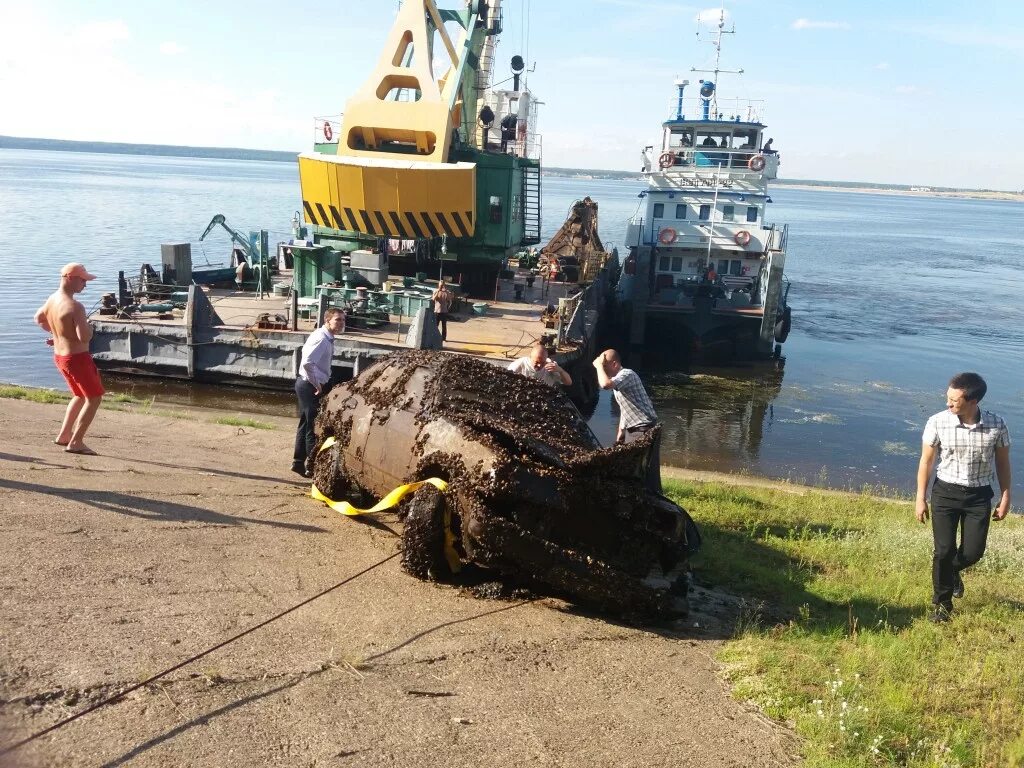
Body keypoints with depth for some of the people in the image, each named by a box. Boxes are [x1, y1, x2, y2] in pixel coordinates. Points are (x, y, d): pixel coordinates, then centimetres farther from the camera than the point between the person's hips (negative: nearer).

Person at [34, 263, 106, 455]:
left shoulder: (52, 299, 5)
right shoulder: (75, 307, -24)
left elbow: (39, 318, 23)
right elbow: (85, 337, -29)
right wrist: (88, 325, -9)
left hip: (60, 356, 9)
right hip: (77, 358, -9)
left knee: (80, 395, 26)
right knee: (94, 398, 2)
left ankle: (63, 435, 28)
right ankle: (75, 442, -1)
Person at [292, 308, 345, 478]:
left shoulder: (328, 338, 10)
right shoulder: (321, 339, -21)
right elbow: (307, 363, -32)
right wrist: (318, 385, -22)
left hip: (309, 385, 10)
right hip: (311, 386, -10)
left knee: (306, 424, 17)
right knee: (314, 427, -3)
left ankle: (298, 462, 27)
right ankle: (312, 467, 5)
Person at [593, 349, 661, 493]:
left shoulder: (627, 374, -17)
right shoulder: (617, 378, 14)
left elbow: (605, 384, -35)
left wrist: (599, 365, -19)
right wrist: (620, 431, 19)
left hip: (646, 430, -10)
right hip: (632, 430, 10)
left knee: (648, 471, -8)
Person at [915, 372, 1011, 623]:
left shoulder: (997, 425, -13)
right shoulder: (938, 422, -15)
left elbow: (1002, 463, 2)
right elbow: (926, 461, -4)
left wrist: (1005, 498, 5)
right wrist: (920, 498, -2)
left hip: (979, 495, 1)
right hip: (945, 492, -1)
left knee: (973, 552, 4)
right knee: (944, 550, -1)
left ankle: (952, 570, 41)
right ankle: (942, 603, 19)